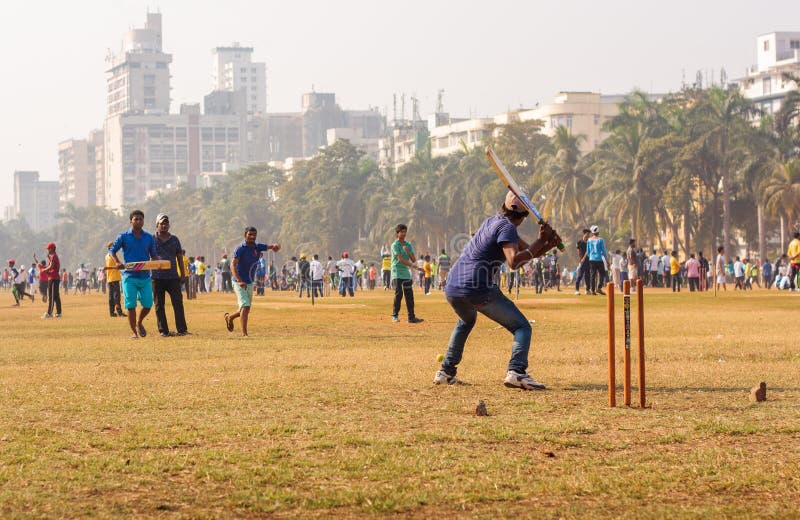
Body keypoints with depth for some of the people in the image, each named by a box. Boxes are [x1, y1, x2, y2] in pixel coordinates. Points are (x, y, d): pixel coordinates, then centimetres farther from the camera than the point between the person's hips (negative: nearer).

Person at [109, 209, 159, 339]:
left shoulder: (149, 238, 8)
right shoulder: (123, 236, 1)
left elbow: (153, 255, 14)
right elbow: (112, 250, 6)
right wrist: (117, 262, -12)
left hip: (145, 276, 3)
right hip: (129, 276, -2)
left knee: (148, 304, 0)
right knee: (131, 305, -4)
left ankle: (139, 322, 29)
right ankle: (133, 331, 8)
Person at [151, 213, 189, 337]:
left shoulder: (174, 239, 11)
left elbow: (179, 257, 15)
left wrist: (182, 273, 10)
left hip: (173, 276, 2)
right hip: (157, 277, -1)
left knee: (178, 302, -6)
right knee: (159, 305, 2)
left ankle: (182, 329, -4)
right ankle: (163, 330, 7)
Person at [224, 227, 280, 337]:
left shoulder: (258, 247, 3)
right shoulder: (240, 249, -15)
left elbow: (269, 246, -8)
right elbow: (233, 265, -24)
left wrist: (276, 246, -35)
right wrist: (239, 281, -38)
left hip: (250, 283, 7)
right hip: (239, 283, -7)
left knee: (245, 309, 15)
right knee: (245, 306, -20)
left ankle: (230, 317, 43)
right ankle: (244, 333, -17)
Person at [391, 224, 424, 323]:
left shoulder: (408, 245, 12)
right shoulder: (395, 245, -7)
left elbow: (414, 260, 8)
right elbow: (401, 259, -18)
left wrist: (408, 252, -10)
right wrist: (413, 266, -24)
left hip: (407, 273, 6)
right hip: (397, 273, -6)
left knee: (409, 296, 3)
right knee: (399, 293, -14)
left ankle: (411, 317, 7)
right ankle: (395, 315, -3)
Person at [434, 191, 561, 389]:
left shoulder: (493, 222, 22)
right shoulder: (507, 227, -6)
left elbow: (529, 252, 21)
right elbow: (513, 261, -23)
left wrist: (548, 244, 3)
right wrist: (540, 242, -16)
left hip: (452, 289, 8)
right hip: (479, 290, -8)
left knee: (466, 322, 38)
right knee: (522, 327, 0)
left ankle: (445, 372, 33)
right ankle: (516, 372, -23)